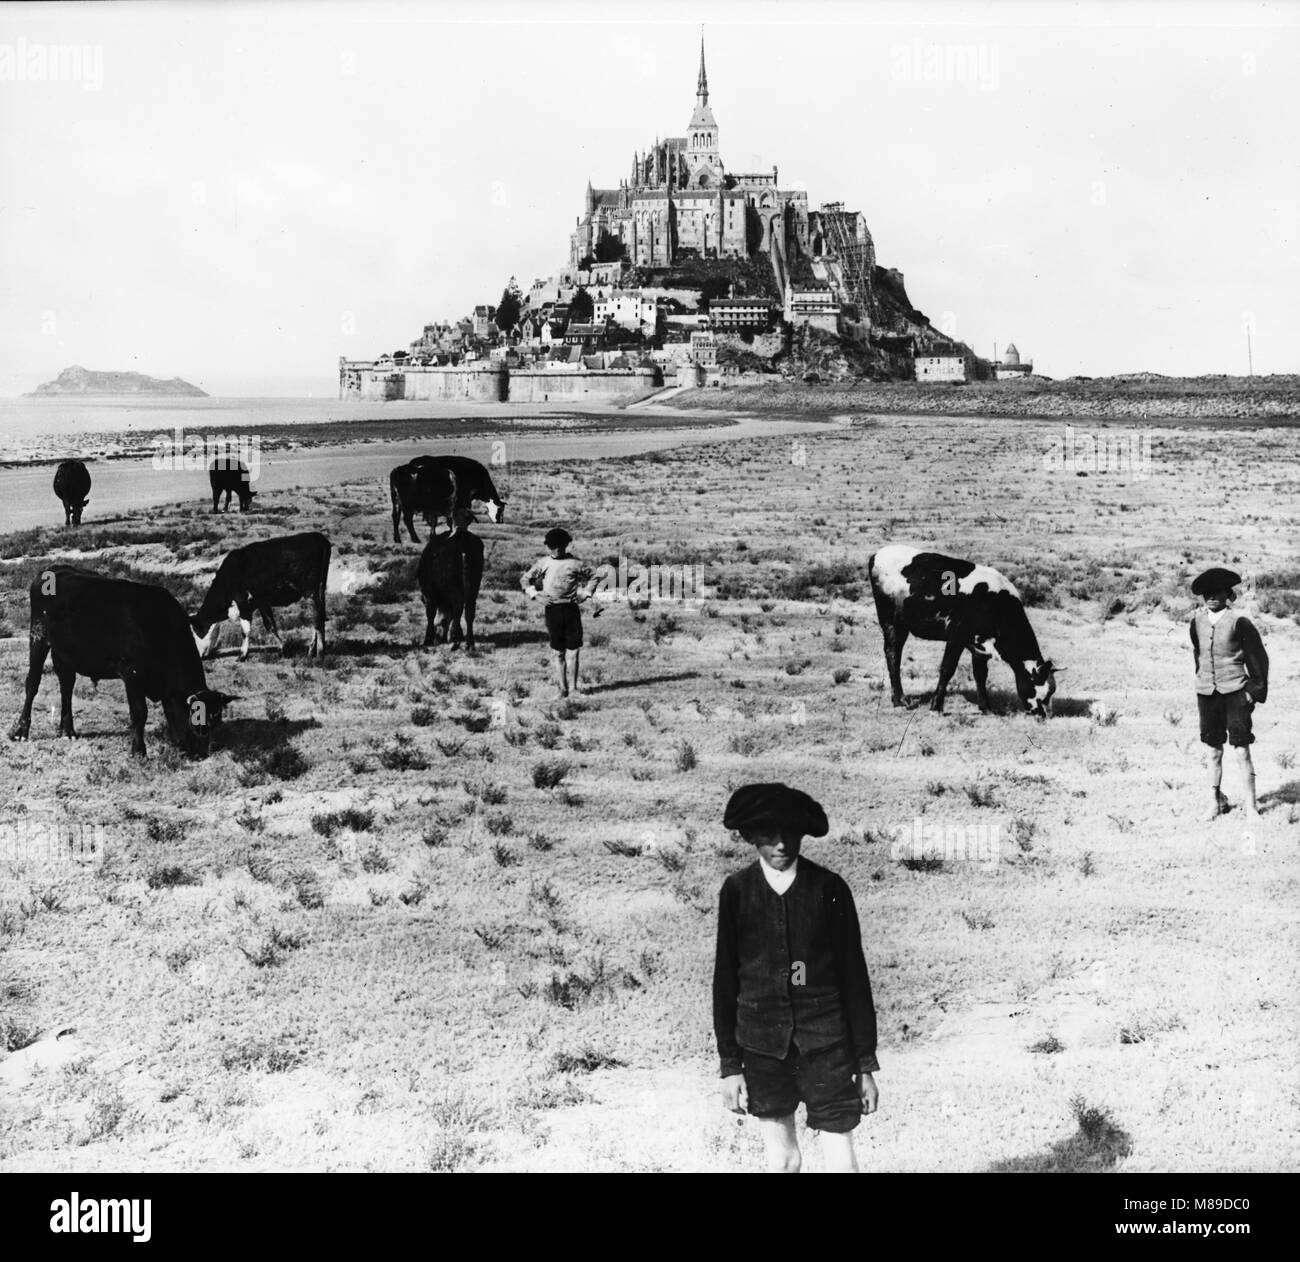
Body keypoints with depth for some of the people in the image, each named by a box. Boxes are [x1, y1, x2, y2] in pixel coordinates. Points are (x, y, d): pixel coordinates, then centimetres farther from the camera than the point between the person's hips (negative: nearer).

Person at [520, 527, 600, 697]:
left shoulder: (575, 563, 2)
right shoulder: (544, 563, 6)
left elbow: (594, 577, 13)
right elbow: (525, 579, 15)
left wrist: (587, 592, 1)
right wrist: (531, 591, -2)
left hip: (571, 608, -1)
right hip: (552, 609, 1)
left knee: (573, 651, -3)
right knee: (559, 653, 5)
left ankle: (575, 685, 11)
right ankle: (563, 687, 12)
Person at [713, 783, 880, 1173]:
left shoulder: (829, 888, -3)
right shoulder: (736, 891, 0)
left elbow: (854, 976, 1)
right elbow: (725, 979, 4)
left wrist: (866, 1064, 1)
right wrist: (730, 1064, 2)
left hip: (825, 1041, -1)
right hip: (762, 1046, 1)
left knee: (842, 1161, -2)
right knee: (782, 1161, 8)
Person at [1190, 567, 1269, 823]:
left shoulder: (1238, 621, -9)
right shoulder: (1197, 621, 4)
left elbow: (1258, 656, -2)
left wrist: (1256, 690, -2)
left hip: (1235, 690, -4)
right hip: (1206, 692, 4)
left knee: (1242, 751, -6)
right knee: (1214, 751, 11)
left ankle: (1251, 807, 1)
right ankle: (1217, 802, 24)